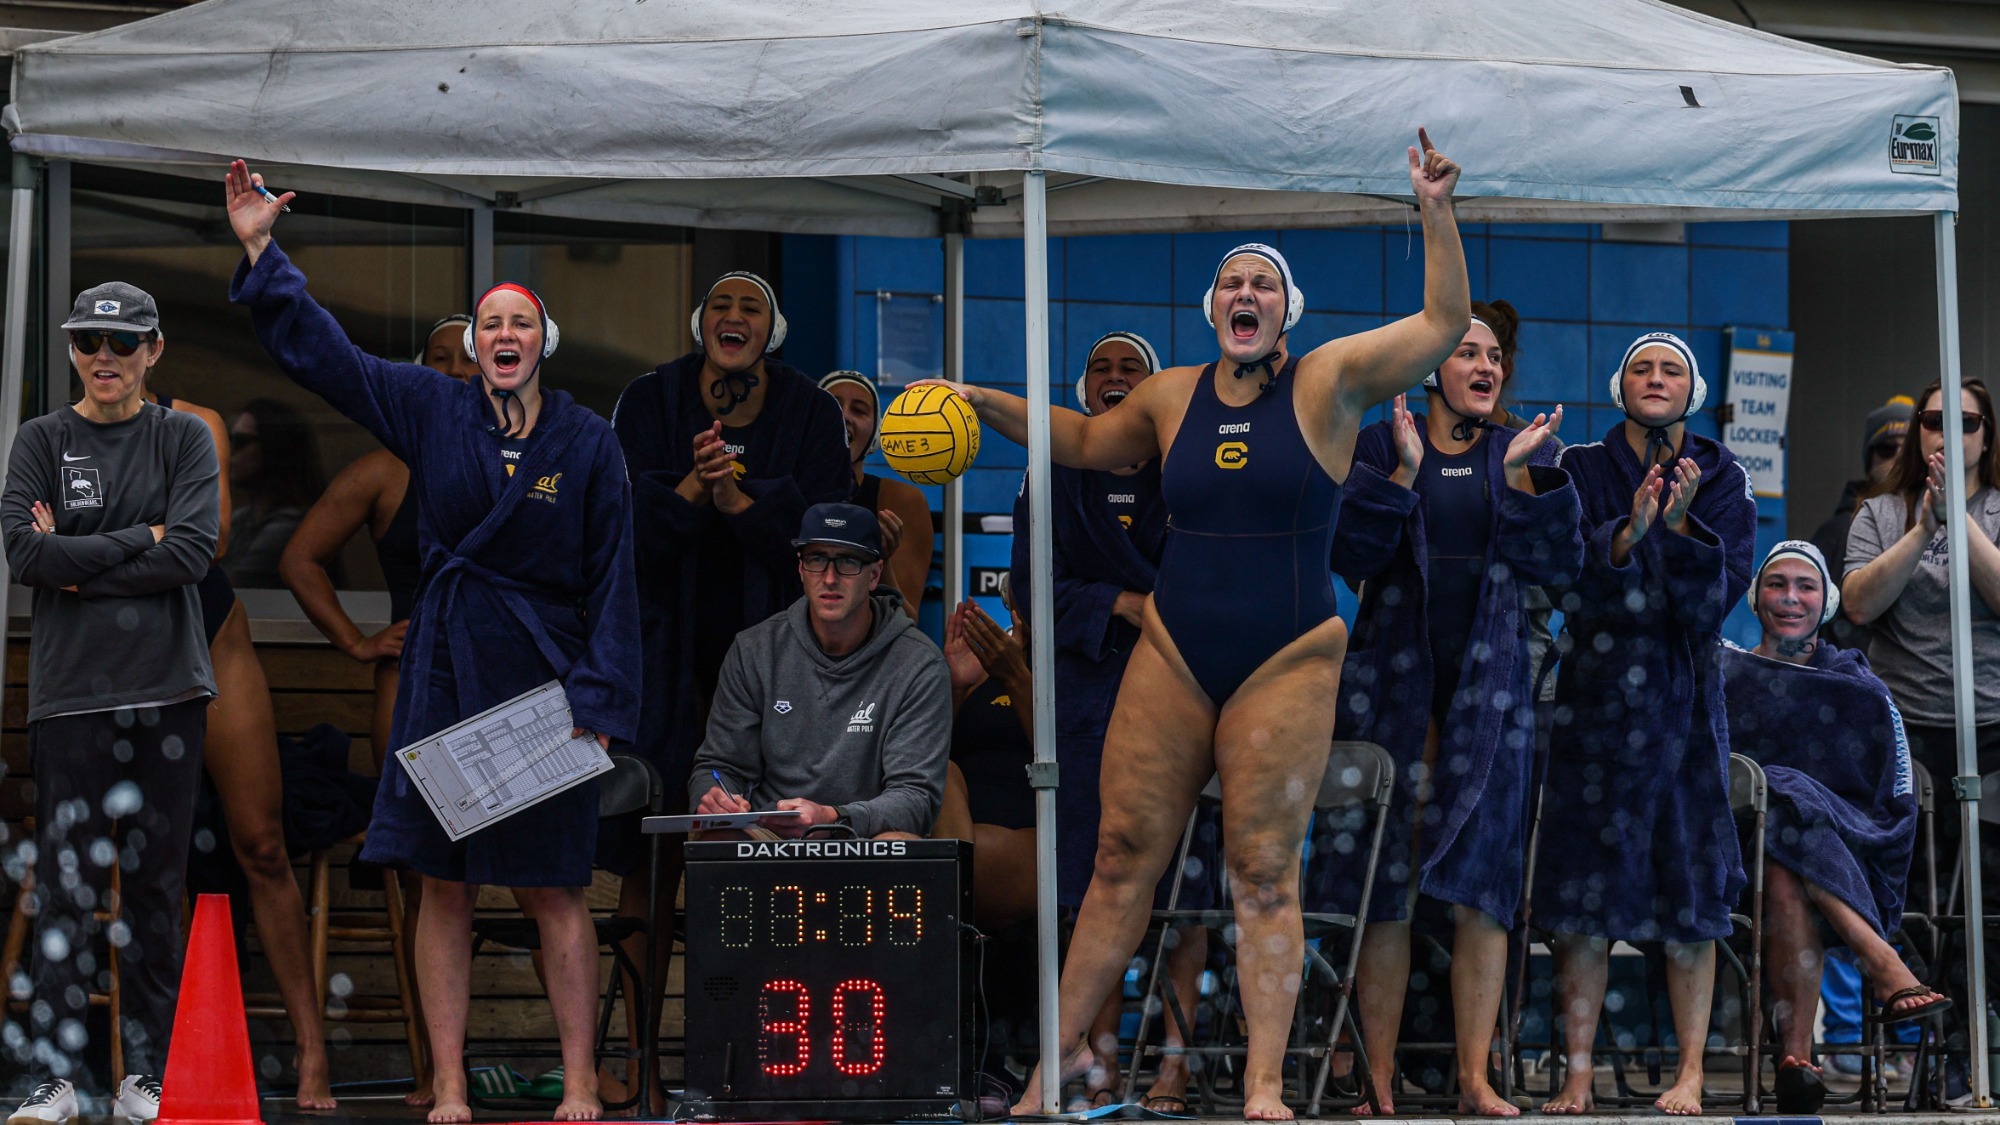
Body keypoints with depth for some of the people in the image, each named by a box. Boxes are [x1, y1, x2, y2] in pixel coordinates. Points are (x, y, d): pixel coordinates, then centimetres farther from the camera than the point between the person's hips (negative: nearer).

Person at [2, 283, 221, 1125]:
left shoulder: (184, 439, 8)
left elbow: (193, 550, -7)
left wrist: (76, 567, -9)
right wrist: (138, 539, -8)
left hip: (167, 689, 1)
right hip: (69, 689, -1)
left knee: (156, 883, 3)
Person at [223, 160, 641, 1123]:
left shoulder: (588, 444, 0)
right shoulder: (431, 411, 5)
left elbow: (611, 581, 0)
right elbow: (317, 350, 7)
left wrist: (598, 706, -6)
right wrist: (259, 251, -1)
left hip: (543, 679, -2)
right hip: (444, 672, 2)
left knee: (550, 889, 1)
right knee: (444, 887, 2)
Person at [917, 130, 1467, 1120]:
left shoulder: (1328, 383, -2)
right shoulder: (1171, 396, 8)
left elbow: (1443, 325, -10)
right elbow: (1089, 442, 27)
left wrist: (1436, 214, -21)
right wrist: (984, 405, 19)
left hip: (1287, 664, -3)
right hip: (1172, 656, 3)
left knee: (1262, 870, -4)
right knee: (1124, 854, 3)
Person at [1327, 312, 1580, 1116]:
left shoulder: (1520, 454, 12)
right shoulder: (1378, 446, 6)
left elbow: (1559, 565, 0)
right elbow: (1350, 554, -6)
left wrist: (1522, 476, -11)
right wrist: (1403, 472, -15)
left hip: (1489, 689, 2)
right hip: (1393, 683, -2)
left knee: (1484, 884, -2)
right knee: (1386, 882, -4)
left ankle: (1475, 1079, 2)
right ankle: (1378, 1082, 1)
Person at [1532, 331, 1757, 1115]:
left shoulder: (1722, 481, 7)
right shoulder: (1581, 471, 5)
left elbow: (1717, 599, -4)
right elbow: (1569, 584, -9)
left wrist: (1683, 525, -20)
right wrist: (1628, 533, -26)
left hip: (1683, 703, 1)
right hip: (1592, 702, 0)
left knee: (1690, 885, -2)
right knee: (1583, 899, -4)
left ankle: (1690, 1072, 4)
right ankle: (1577, 1075, -1)